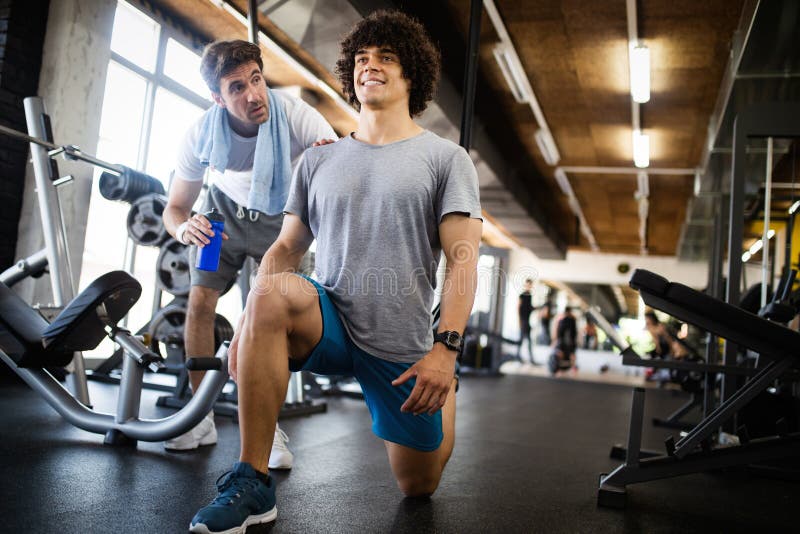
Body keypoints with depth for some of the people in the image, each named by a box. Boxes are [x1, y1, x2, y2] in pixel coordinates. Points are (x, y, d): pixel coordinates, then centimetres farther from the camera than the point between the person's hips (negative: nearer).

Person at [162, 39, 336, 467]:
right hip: (225, 211, 2)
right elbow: (175, 208, -15)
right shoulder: (201, 136, -26)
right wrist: (184, 228, -40)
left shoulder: (296, 116, -33)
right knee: (199, 303, -7)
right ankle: (201, 419, 7)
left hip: (282, 218, -2)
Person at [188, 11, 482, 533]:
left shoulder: (445, 158, 0)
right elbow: (287, 247, 8)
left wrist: (446, 348, -20)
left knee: (418, 486, 12)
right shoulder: (319, 161, 10)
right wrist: (248, 325, -7)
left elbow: (462, 261, -8)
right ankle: (253, 482, -22)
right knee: (271, 294, -32)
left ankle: (444, 393, 46)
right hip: (329, 324, 2)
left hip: (403, 349, -1)